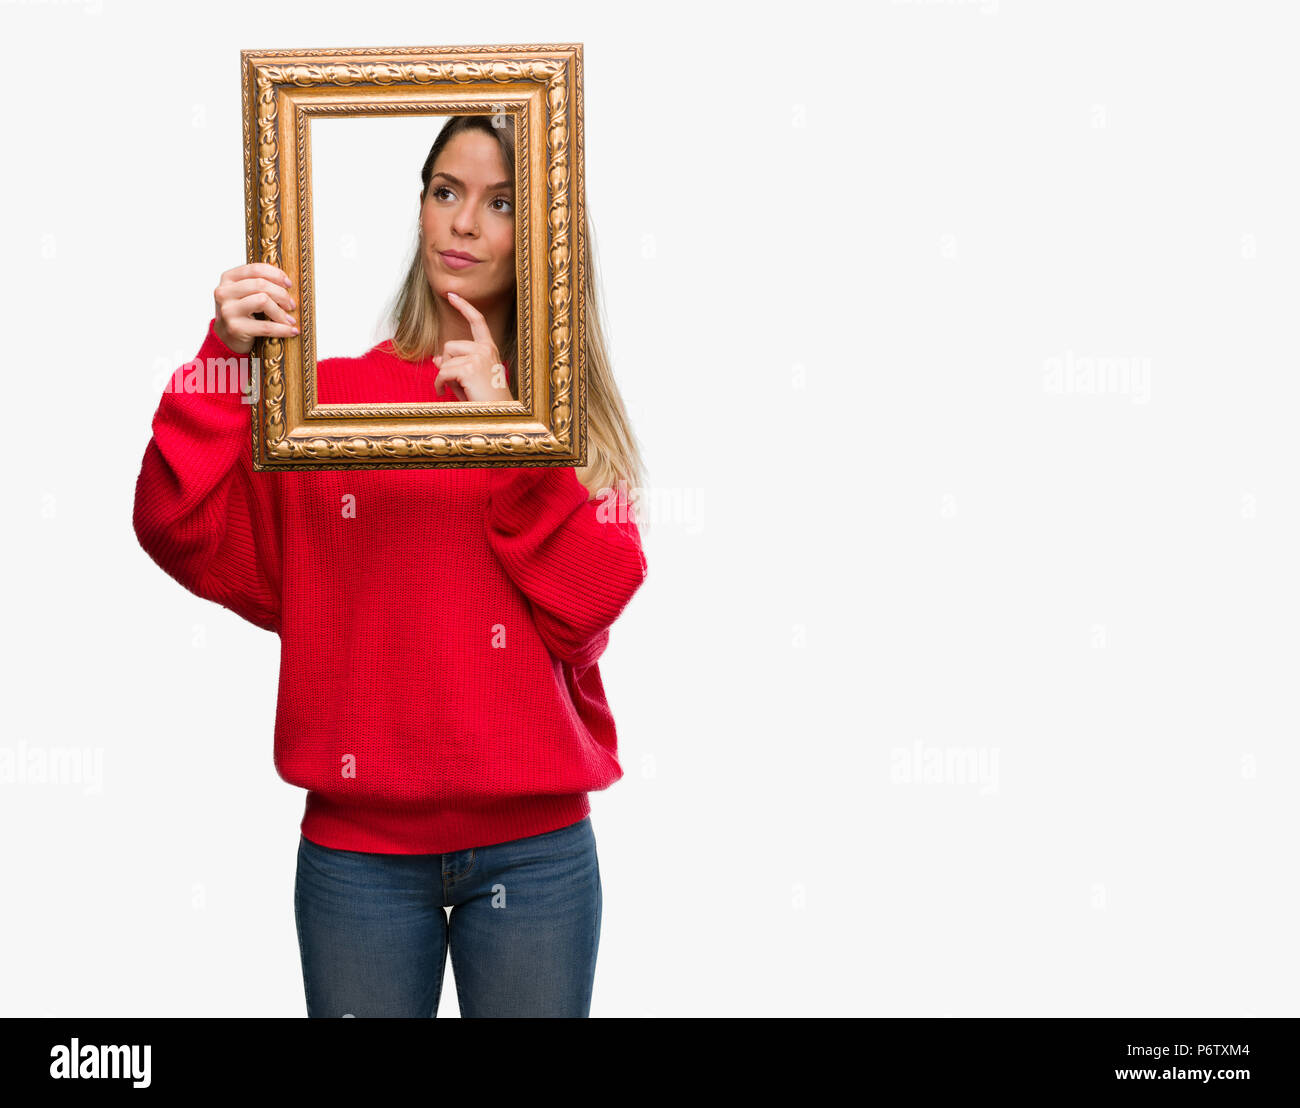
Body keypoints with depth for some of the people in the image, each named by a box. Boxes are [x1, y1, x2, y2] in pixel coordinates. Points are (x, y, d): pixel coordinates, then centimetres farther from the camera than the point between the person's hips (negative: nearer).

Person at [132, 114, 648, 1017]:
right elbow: (191, 540, -10)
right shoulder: (324, 395, 3)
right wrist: (226, 359, -19)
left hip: (532, 844, 1)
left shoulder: (573, 412, 6)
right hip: (359, 847, 0)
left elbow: (593, 605, -9)